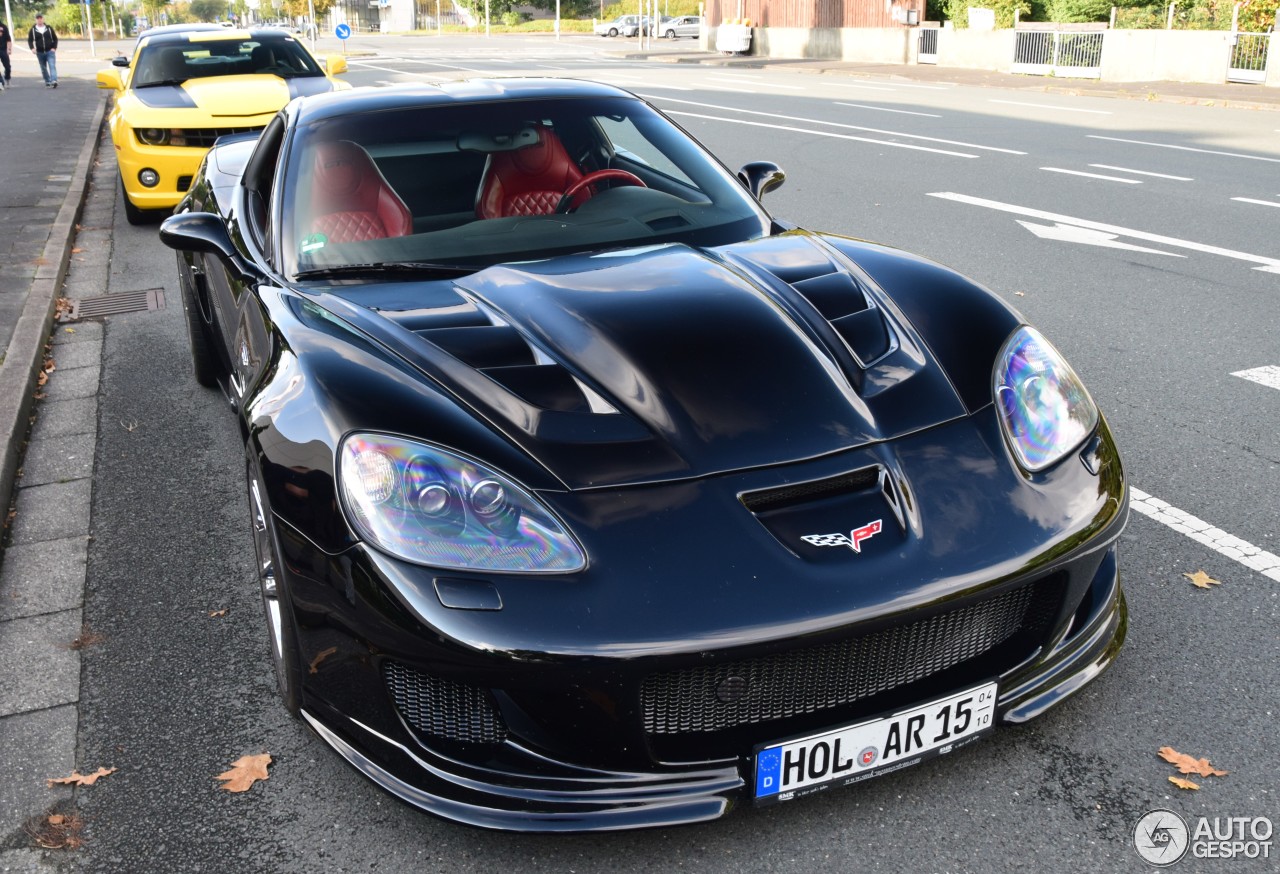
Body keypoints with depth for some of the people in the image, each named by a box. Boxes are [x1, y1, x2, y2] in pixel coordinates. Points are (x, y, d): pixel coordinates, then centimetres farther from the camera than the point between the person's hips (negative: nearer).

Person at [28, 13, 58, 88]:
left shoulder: (49, 28, 5)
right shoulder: (33, 30, 4)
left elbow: (55, 38, 9)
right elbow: (30, 40, 8)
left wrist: (54, 48, -4)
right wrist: (32, 48, -10)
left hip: (50, 51, -2)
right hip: (40, 53, 2)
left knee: (52, 66, -19)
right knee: (43, 69, 9)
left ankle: (54, 81, -30)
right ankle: (48, 82, 21)